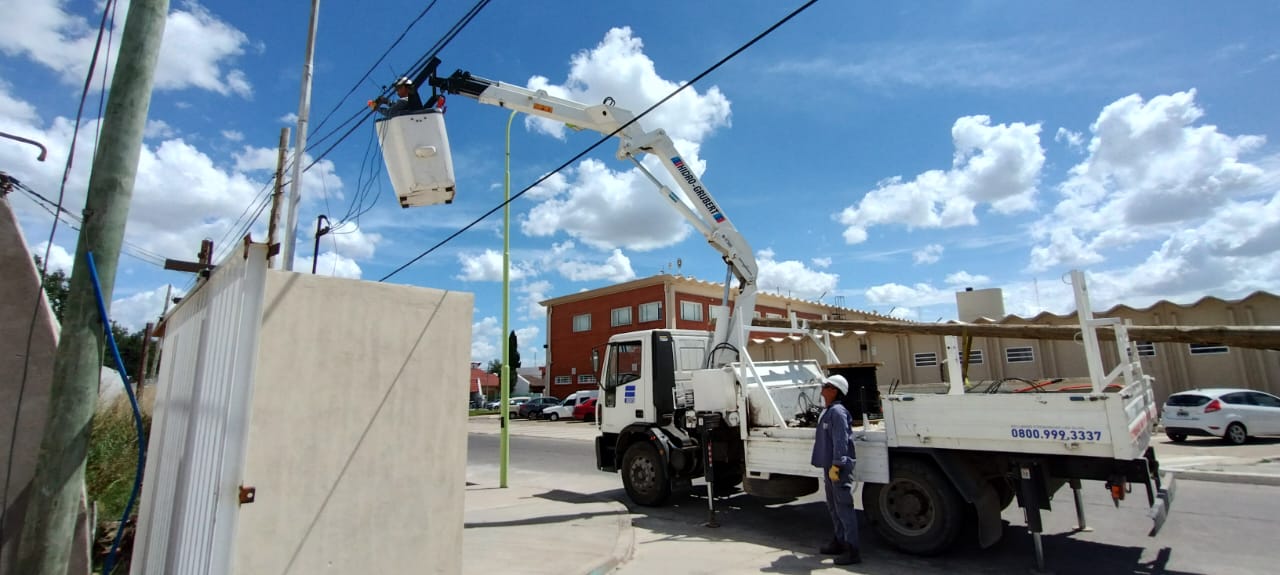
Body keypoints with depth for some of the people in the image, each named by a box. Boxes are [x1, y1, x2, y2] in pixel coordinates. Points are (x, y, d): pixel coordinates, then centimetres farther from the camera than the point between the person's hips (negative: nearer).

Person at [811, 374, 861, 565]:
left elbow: (841, 441, -23)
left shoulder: (838, 412, -16)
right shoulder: (828, 411, 14)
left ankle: (852, 551, 1)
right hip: (829, 466, 10)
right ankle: (839, 541, 32)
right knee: (833, 507, 19)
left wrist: (836, 465, -25)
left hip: (840, 468, -10)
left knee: (844, 507, -5)